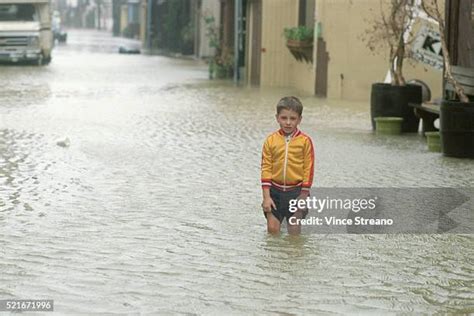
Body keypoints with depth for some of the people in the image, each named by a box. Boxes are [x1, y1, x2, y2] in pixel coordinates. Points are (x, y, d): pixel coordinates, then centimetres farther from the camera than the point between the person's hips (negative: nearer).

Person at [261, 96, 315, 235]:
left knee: (294, 231, 3)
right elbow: (266, 169, -1)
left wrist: (304, 195, -7)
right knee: (272, 229, 2)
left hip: (296, 191, -2)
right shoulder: (271, 140, -1)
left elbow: (308, 170, -4)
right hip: (275, 191, 2)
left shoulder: (305, 141, -6)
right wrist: (266, 196, -6)